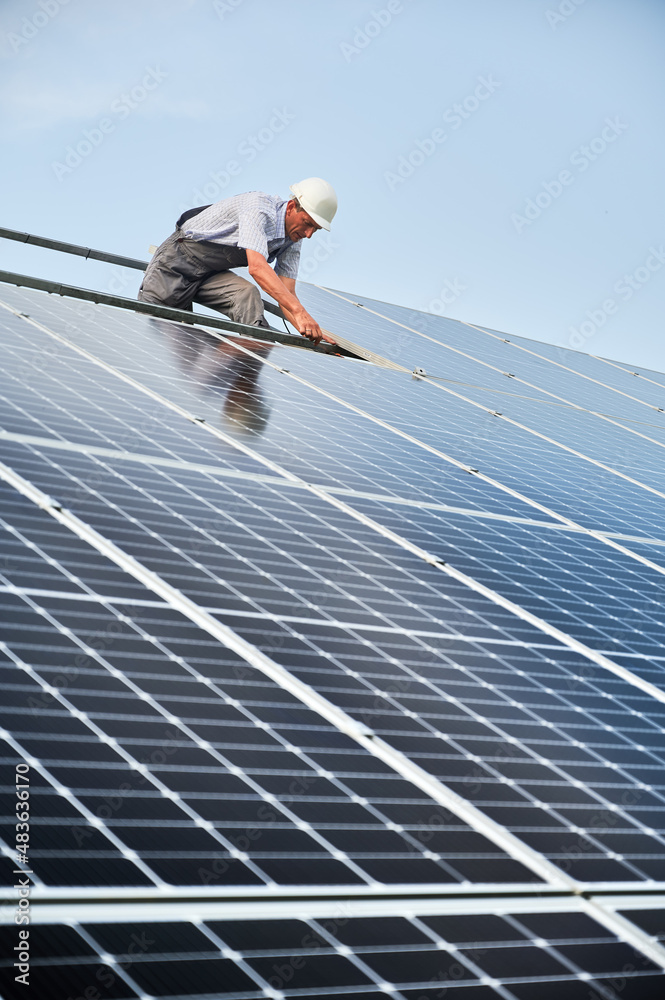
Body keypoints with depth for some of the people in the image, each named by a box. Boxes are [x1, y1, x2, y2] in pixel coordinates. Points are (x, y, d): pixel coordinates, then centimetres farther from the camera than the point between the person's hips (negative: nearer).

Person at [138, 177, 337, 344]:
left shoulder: (292, 242, -5)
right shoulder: (259, 206, -30)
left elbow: (287, 295, -8)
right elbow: (257, 266, -43)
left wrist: (310, 330, -28)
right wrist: (299, 312, -52)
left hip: (211, 274, 5)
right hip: (177, 261, -5)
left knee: (248, 294, -25)